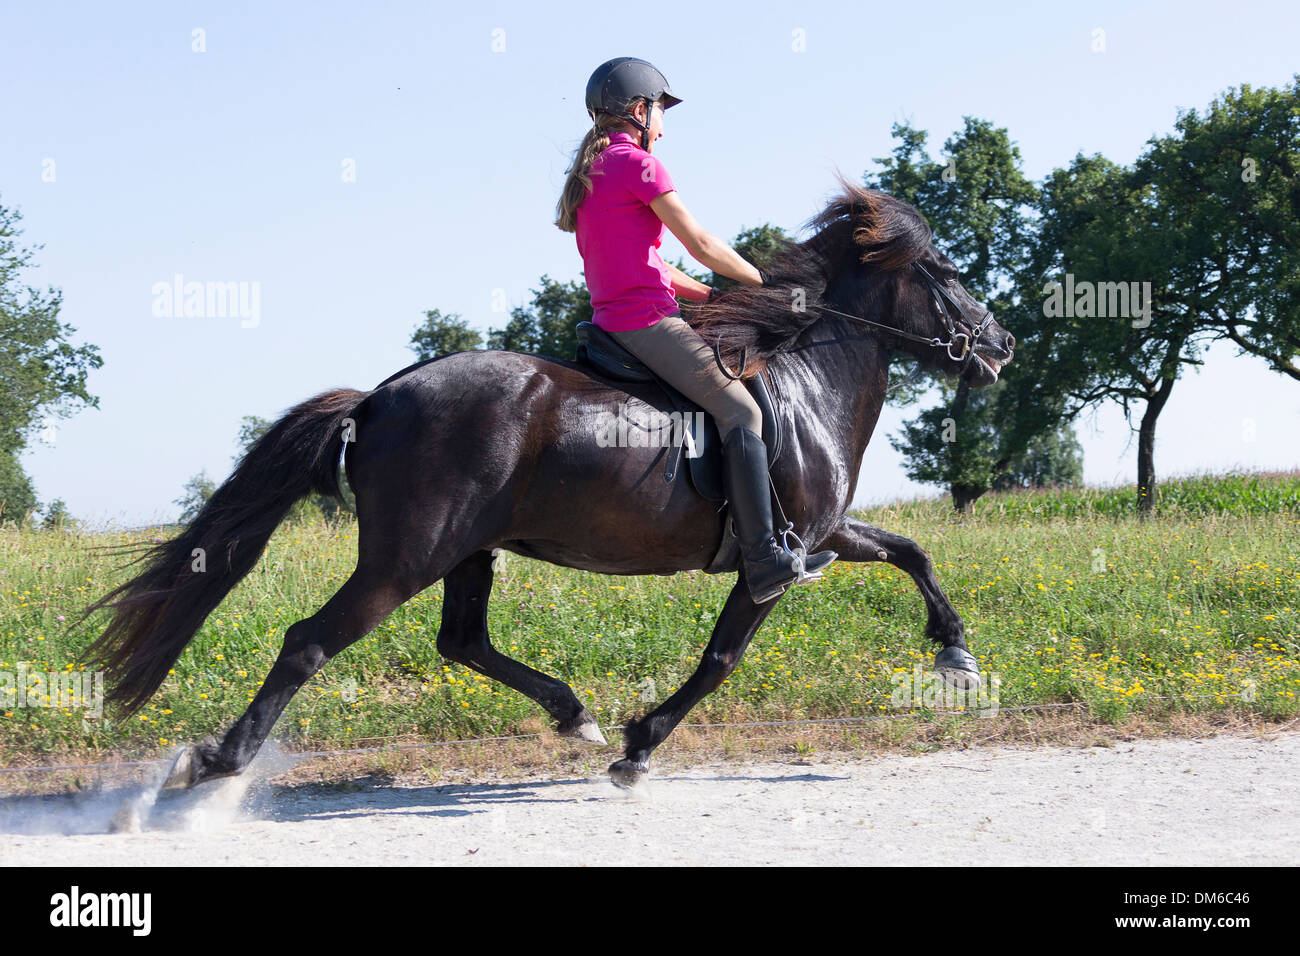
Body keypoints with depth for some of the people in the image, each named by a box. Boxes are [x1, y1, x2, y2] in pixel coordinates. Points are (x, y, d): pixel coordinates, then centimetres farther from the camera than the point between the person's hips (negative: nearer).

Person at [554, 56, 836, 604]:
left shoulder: (589, 173, 20)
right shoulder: (638, 164, -8)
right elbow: (701, 245, -8)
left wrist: (720, 299, 17)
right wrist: (762, 282, 7)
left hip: (612, 321, 10)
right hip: (647, 319, -10)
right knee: (739, 410, -12)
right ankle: (765, 562, -20)